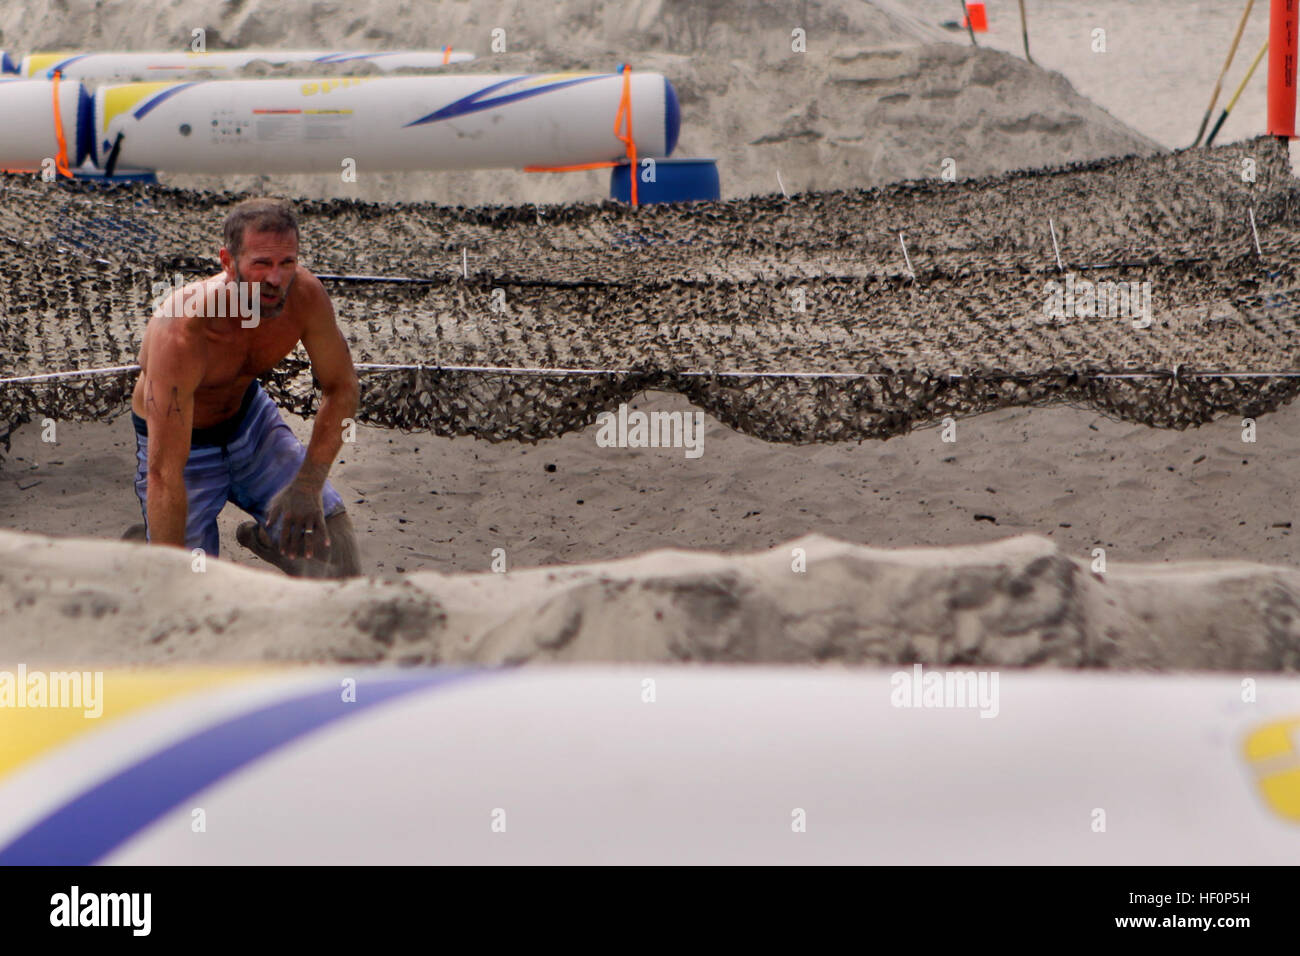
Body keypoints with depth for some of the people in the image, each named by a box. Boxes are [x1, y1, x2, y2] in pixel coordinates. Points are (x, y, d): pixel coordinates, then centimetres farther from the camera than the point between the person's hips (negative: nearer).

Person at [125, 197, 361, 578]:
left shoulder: (305, 295, -25)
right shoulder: (181, 332, -40)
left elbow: (342, 388, -6)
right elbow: (164, 474, -39)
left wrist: (309, 484, -17)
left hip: (249, 414, 5)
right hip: (184, 444, -5)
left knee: (329, 536, -8)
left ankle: (263, 537, 25)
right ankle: (140, 544, 21)